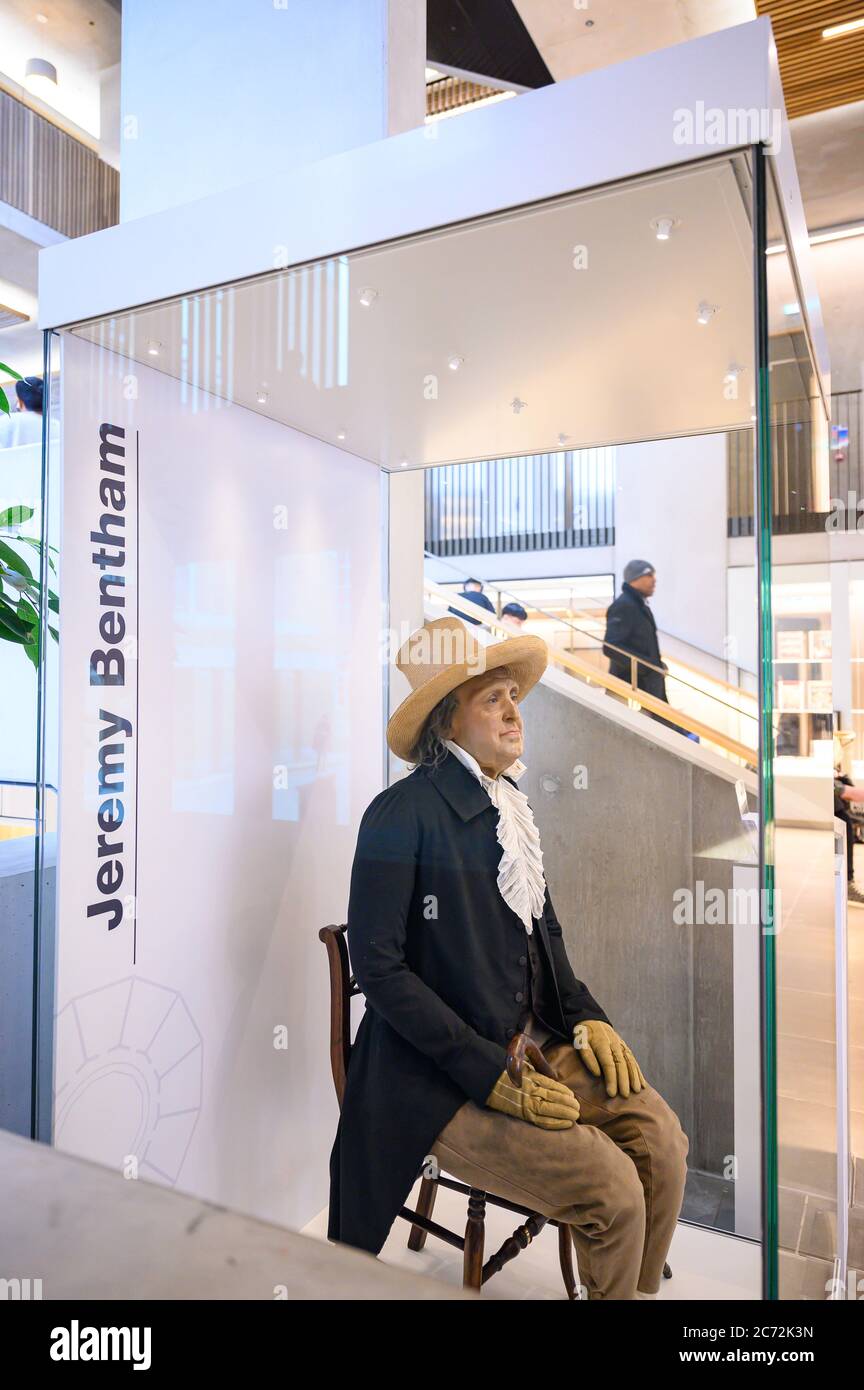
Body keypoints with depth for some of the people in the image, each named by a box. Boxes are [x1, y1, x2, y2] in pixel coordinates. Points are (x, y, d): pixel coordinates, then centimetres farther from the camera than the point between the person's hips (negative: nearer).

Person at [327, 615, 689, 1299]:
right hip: (440, 1081, -7)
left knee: (662, 1141, -6)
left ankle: (640, 1294, 17)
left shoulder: (508, 802, 6)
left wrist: (587, 1016, 1)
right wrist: (492, 1075, -19)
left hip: (533, 1040, 7)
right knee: (612, 1188, -15)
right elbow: (378, 967, -18)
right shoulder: (403, 813, -17)